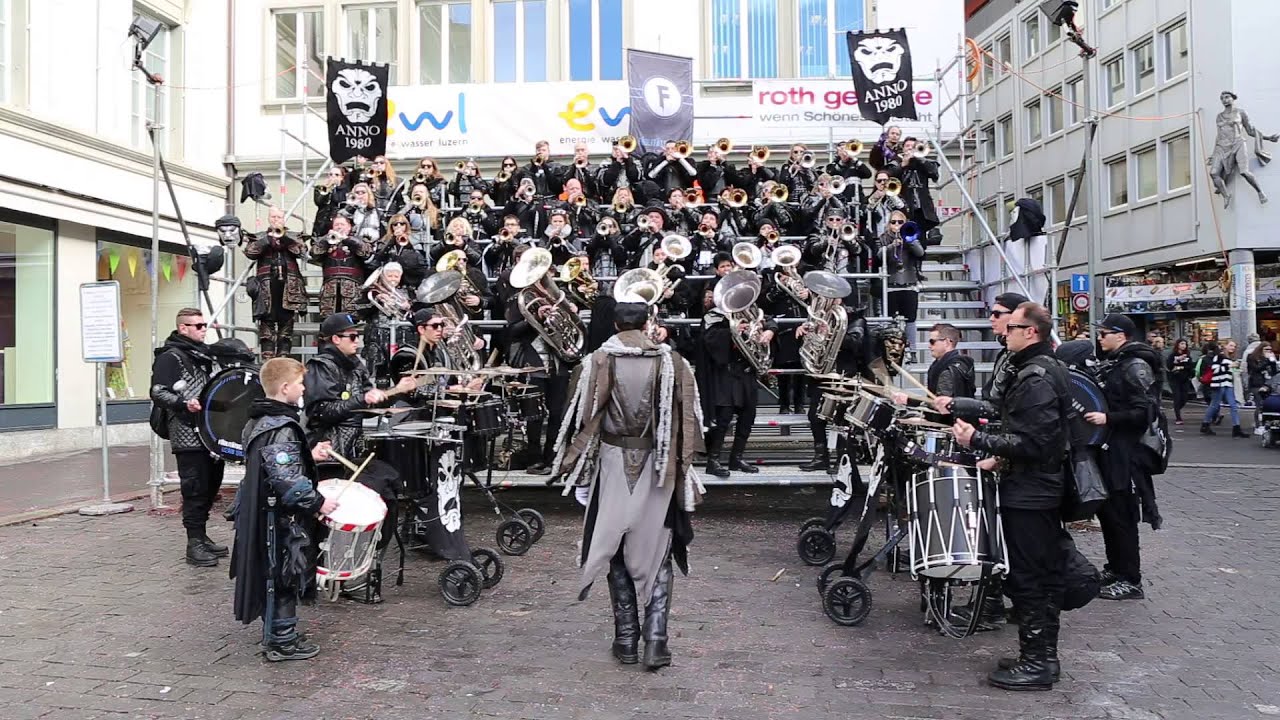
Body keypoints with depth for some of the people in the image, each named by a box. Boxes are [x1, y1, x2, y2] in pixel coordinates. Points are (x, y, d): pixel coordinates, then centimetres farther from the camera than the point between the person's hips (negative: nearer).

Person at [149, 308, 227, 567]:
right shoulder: (170, 357, -7)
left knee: (211, 485, 13)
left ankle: (202, 537, 24)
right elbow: (158, 392, -15)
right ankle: (194, 545, -1)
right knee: (195, 488, -7)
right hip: (188, 436, -9)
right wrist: (184, 405, -28)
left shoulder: (202, 355, 20)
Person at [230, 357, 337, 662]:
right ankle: (283, 642, 12)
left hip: (261, 511, 10)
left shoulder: (258, 421, 10)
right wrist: (317, 502, -21)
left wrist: (309, 455, 16)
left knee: (274, 574, 20)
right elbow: (287, 479, -28)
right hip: (281, 515, -10)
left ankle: (276, 630, 33)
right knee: (285, 577, 2)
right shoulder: (282, 428, -22)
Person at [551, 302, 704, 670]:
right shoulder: (671, 361, -3)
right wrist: (681, 468, 5)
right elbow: (686, 421, -3)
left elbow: (584, 417, -5)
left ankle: (626, 640, 18)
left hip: (613, 465, 0)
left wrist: (575, 463, 7)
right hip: (658, 468, 1)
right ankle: (656, 640, 4)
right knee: (656, 553, 11)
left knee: (617, 554, 12)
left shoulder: (597, 362, -6)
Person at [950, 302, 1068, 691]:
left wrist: (978, 440, -22)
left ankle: (1036, 663, 6)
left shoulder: (1036, 379, -19)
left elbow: (1032, 441, -25)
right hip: (1043, 490, 11)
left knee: (1026, 580, -3)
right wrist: (1002, 457, 16)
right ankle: (1043, 657, 26)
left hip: (1027, 497, -11)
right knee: (1043, 577, 16)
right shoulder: (1043, 369, 14)